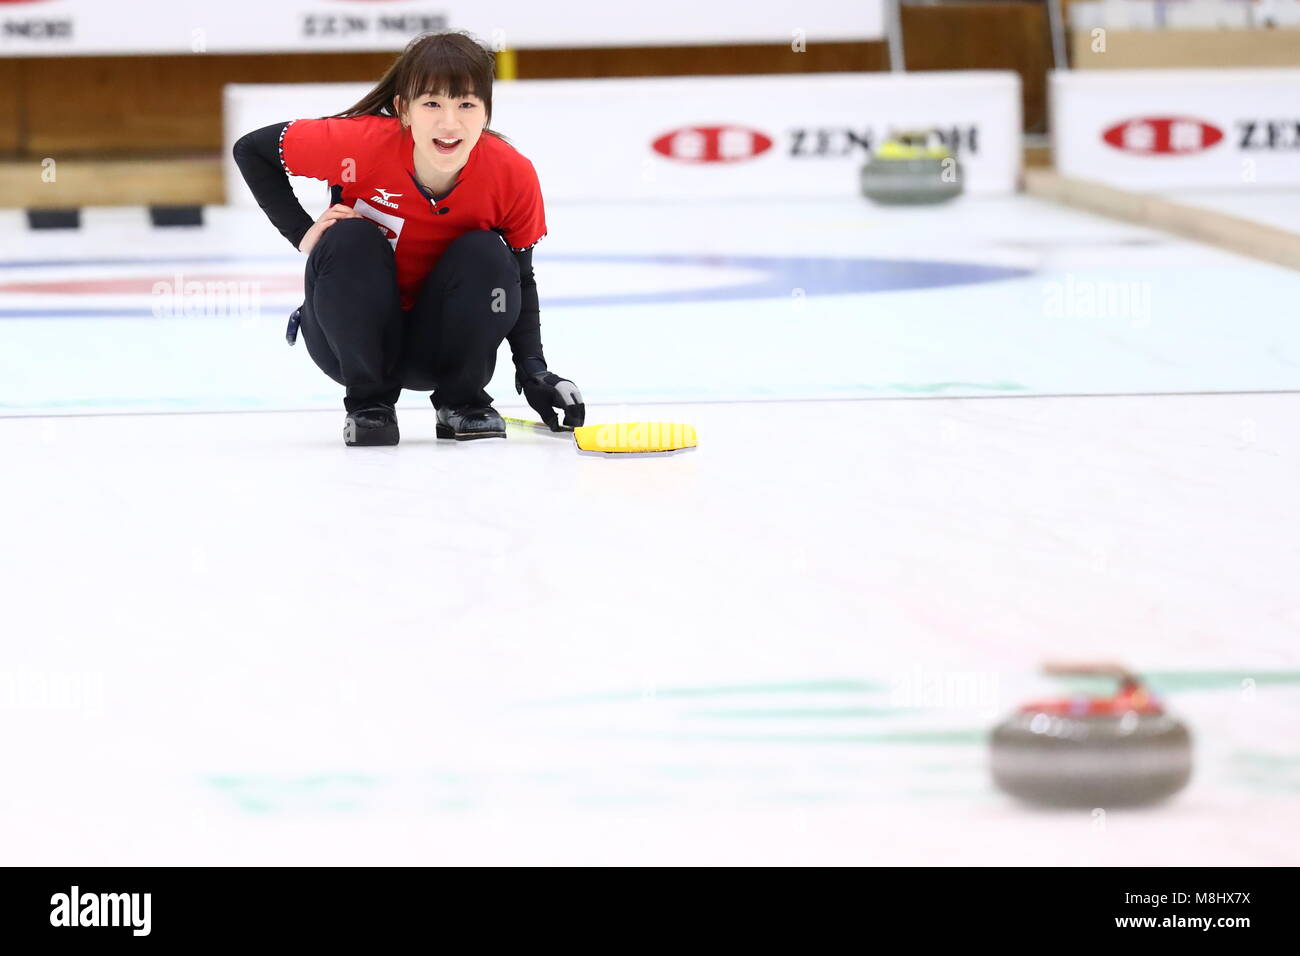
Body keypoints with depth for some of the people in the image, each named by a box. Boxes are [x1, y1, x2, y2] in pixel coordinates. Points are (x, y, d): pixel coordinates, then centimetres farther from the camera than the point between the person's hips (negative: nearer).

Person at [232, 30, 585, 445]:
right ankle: (368, 403, -13)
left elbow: (520, 278, -3)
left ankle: (462, 402, -5)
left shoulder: (513, 175, -19)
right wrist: (302, 232, -19)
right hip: (354, 335, -1)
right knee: (350, 241, -30)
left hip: (440, 344, 1)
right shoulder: (361, 143, -26)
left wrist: (533, 369, -13)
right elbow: (251, 150, -11)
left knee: (486, 255, -26)